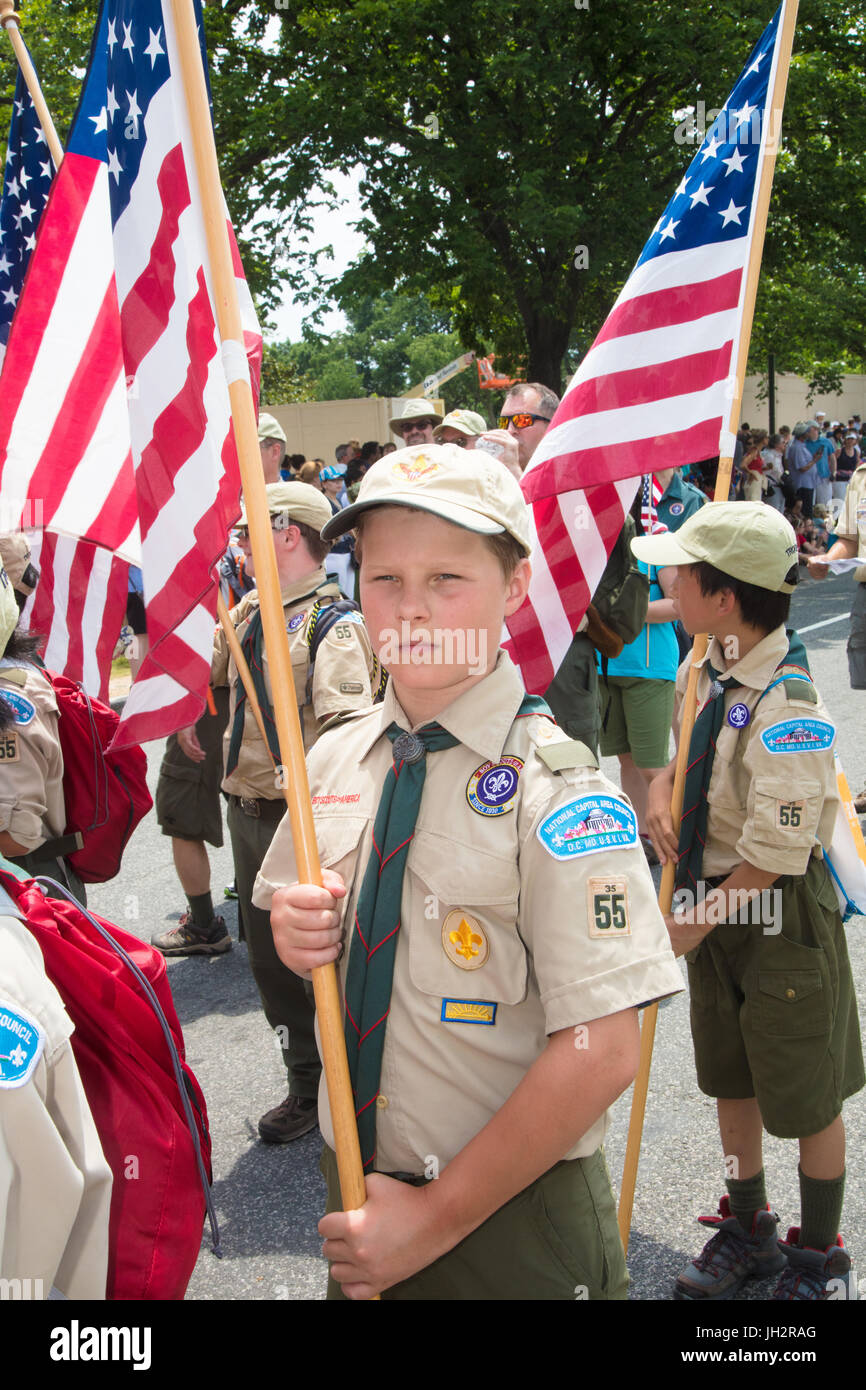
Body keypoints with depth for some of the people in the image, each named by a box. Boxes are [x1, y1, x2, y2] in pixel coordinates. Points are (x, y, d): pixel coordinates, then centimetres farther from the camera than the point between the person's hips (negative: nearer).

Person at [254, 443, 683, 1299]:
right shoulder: (333, 761, -3)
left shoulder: (555, 788, -19)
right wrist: (290, 933, -11)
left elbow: (599, 1053, -22)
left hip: (511, 1225, -4)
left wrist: (437, 1215, -16)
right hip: (357, 1190, 5)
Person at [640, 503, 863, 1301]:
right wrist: (660, 794, -5)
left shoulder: (787, 707, -29)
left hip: (781, 915, -8)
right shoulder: (704, 667, -3)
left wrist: (692, 923, -14)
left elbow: (773, 859, -25)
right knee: (731, 1082, 22)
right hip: (716, 903, 8)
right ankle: (747, 1231, 44)